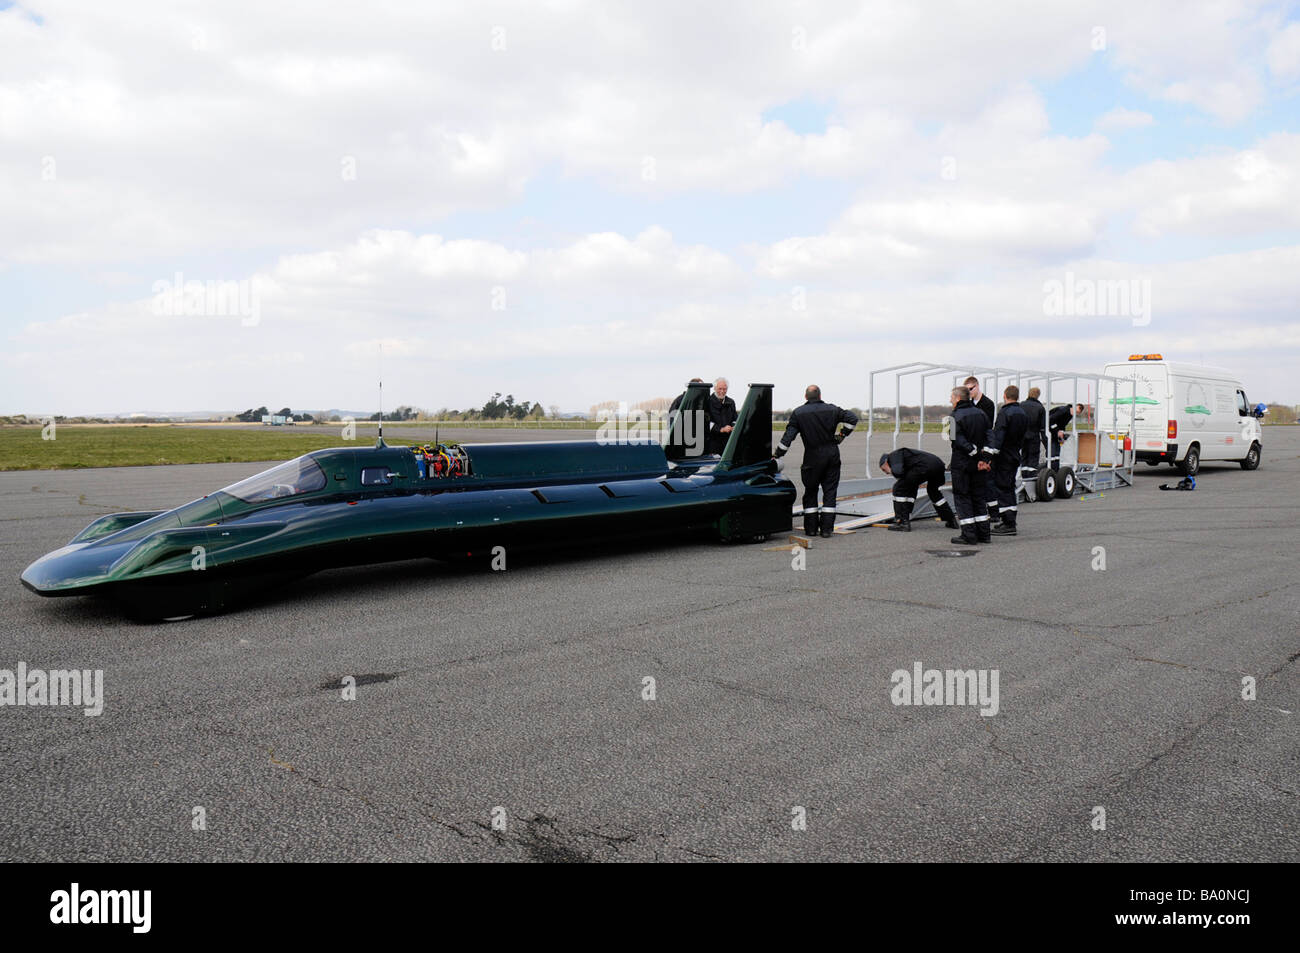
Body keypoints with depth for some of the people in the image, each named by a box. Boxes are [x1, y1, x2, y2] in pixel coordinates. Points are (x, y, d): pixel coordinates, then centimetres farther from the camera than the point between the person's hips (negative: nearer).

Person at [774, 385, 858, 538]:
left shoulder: (798, 413, -1)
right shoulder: (831, 409, 4)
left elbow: (788, 436, -6)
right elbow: (852, 418, 1)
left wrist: (777, 453, -1)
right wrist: (842, 434, 9)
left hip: (813, 457, -1)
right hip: (832, 454, 1)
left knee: (810, 492, 11)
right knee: (830, 491, 5)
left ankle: (811, 527, 10)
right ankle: (827, 528, 2)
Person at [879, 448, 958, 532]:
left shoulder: (894, 456, 10)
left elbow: (899, 472, -13)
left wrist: (892, 471, 13)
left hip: (925, 466, -10)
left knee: (899, 488, 3)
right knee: (933, 490, 36)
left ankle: (902, 522, 3)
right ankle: (951, 521, 41)